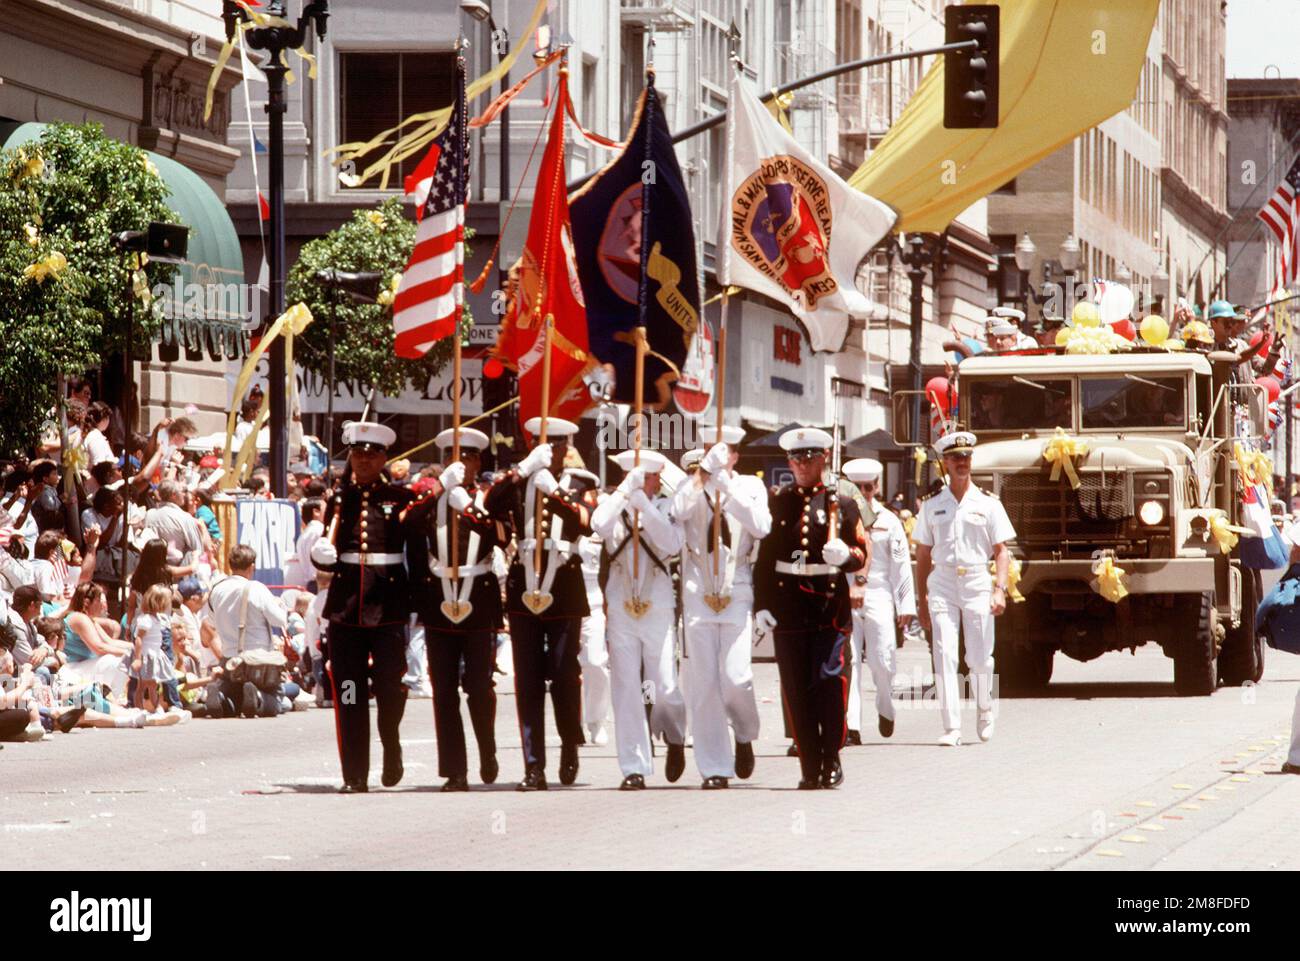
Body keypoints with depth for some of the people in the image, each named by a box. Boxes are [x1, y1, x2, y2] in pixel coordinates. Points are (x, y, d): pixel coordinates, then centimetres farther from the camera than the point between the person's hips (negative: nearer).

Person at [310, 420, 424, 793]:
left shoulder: (401, 500, 3)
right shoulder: (339, 500, 10)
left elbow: (417, 556, 4)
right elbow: (327, 558, 15)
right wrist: (322, 555, -7)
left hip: (389, 607, -2)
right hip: (345, 608, 2)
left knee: (389, 685, -7)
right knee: (349, 696, 0)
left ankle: (391, 743, 23)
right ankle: (355, 775, 5)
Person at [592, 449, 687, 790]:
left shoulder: (665, 508, 3)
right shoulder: (613, 506, 5)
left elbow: (672, 543, -16)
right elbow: (599, 525, -17)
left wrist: (644, 504, -20)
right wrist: (625, 491, -19)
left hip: (659, 610, -1)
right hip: (621, 611, 1)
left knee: (666, 688, -2)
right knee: (626, 691, -3)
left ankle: (675, 738, 30)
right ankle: (635, 768, 2)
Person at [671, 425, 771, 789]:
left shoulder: (751, 487, 8)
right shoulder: (691, 487, 8)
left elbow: (761, 527, -10)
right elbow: (677, 513, -15)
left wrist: (728, 485, -15)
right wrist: (703, 473, -19)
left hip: (738, 593, -1)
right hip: (697, 593, 1)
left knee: (736, 678, -10)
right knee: (702, 684, -2)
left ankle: (744, 735, 21)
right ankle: (714, 767, 4)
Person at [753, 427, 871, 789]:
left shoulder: (841, 504, 7)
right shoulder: (776, 503, 10)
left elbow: (863, 554, 7)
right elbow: (763, 558, 9)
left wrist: (845, 555, -17)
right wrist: (761, 605, 1)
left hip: (830, 605, -2)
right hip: (788, 608, 2)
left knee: (828, 680, -12)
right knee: (797, 690, 0)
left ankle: (831, 760, 2)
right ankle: (810, 768, 6)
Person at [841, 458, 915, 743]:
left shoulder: (888, 521, 6)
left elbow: (901, 564, 6)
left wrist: (906, 604, 2)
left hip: (878, 595, 0)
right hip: (844, 597, 0)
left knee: (881, 660, -3)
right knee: (847, 661, -8)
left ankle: (885, 709, 26)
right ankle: (851, 726, -10)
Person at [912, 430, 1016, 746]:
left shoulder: (988, 504, 7)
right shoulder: (931, 505, 9)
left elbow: (1001, 551, 5)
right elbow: (923, 555, 12)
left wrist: (999, 590, -8)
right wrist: (921, 601, 7)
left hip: (978, 585, 0)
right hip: (942, 587, 0)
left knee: (980, 659, 2)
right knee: (945, 657, -10)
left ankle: (985, 709, 31)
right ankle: (951, 728, -12)